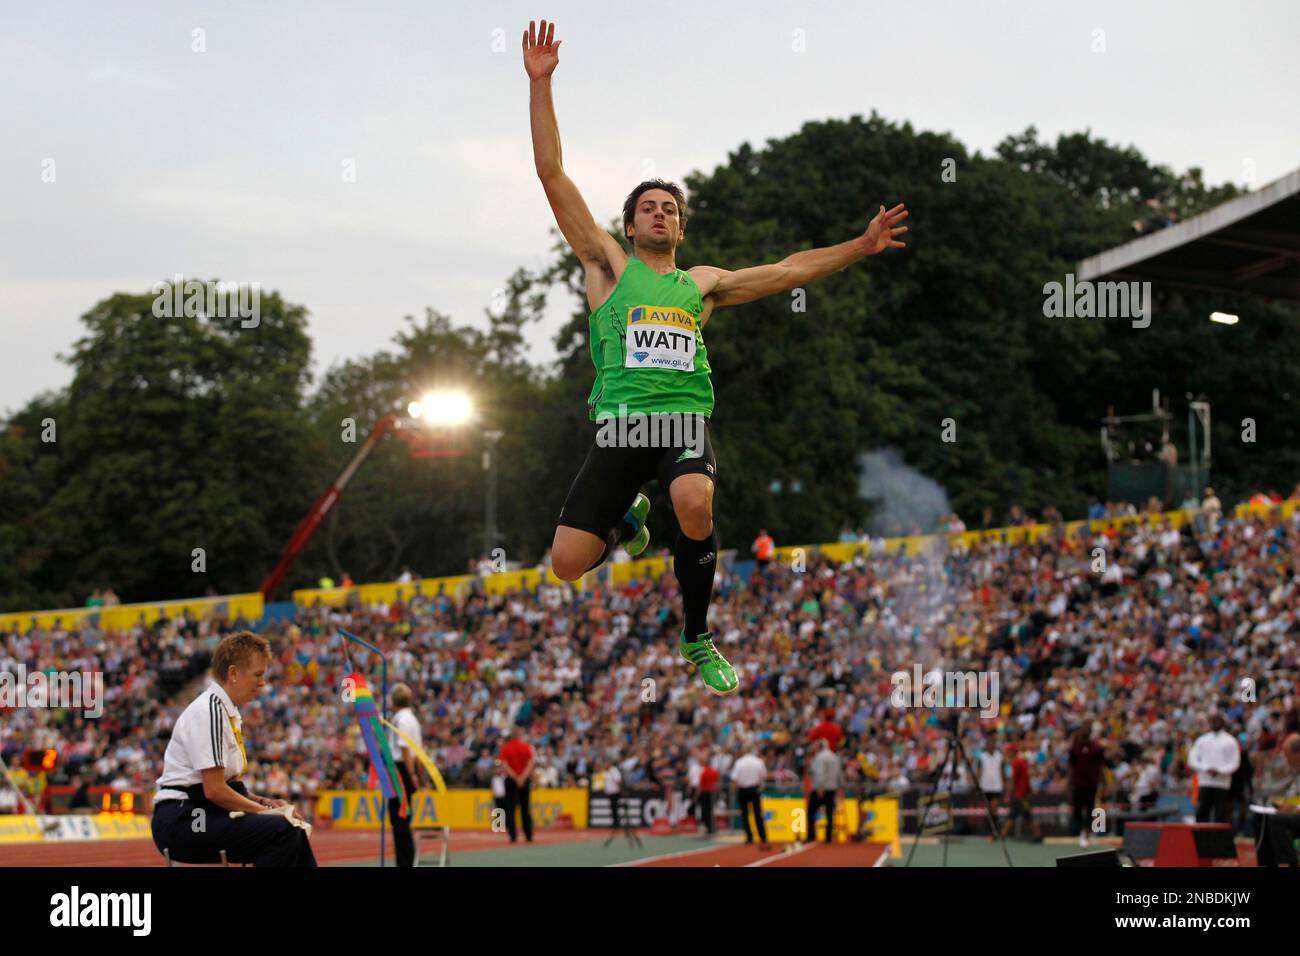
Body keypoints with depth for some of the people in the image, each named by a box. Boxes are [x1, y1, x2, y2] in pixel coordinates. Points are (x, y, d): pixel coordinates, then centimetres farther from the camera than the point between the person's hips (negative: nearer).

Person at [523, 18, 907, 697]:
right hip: (621, 422, -1)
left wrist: (860, 247, 19)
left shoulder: (700, 283, 22)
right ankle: (629, 519, 27)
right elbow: (551, 173, 9)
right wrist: (540, 84, 3)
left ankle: (697, 639, -12)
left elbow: (785, 273, 26)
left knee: (693, 502, -36)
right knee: (567, 564, -12)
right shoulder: (608, 265, 15)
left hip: (687, 418, 1)